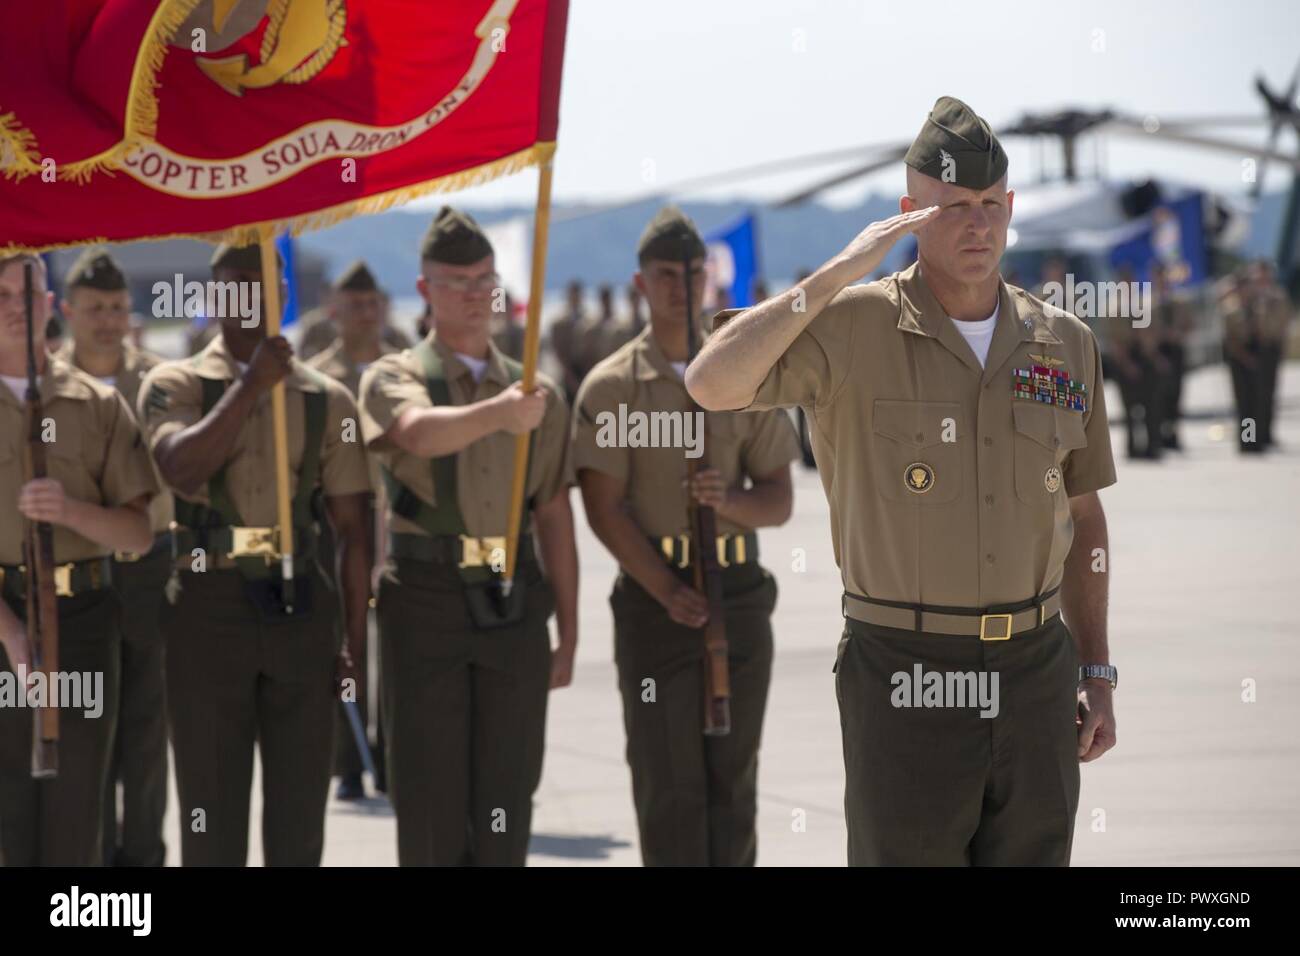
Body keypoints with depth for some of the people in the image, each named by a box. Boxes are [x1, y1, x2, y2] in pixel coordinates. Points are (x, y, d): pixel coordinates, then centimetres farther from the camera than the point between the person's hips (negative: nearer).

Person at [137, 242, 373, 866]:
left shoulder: (326, 399, 8)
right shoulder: (175, 385, 2)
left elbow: (351, 529, 7)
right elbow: (181, 469, -19)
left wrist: (356, 641, 2)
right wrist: (250, 386, -21)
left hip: (301, 609, 2)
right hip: (210, 609, -2)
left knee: (300, 799, 7)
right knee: (212, 799, 2)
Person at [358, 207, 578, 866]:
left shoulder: (538, 394, 11)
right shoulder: (393, 378, 0)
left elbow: (555, 518, 11)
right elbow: (420, 431, -25)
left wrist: (568, 634, 9)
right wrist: (497, 413, -45)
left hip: (515, 606, 3)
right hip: (427, 599, -3)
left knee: (507, 804, 4)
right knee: (430, 800, 0)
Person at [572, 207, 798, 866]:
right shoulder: (612, 386, 1)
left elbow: (779, 500, 8)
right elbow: (603, 508, -5)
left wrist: (731, 501, -15)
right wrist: (667, 592, -14)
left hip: (741, 594, 3)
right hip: (653, 596, -3)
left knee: (733, 777, 5)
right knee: (668, 780, -5)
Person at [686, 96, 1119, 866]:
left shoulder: (1065, 345, 7)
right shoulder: (855, 327, -7)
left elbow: (1082, 515, 14)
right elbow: (713, 385, -22)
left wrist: (1098, 675, 10)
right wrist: (837, 274, -22)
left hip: (1035, 669, 4)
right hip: (906, 679, -4)